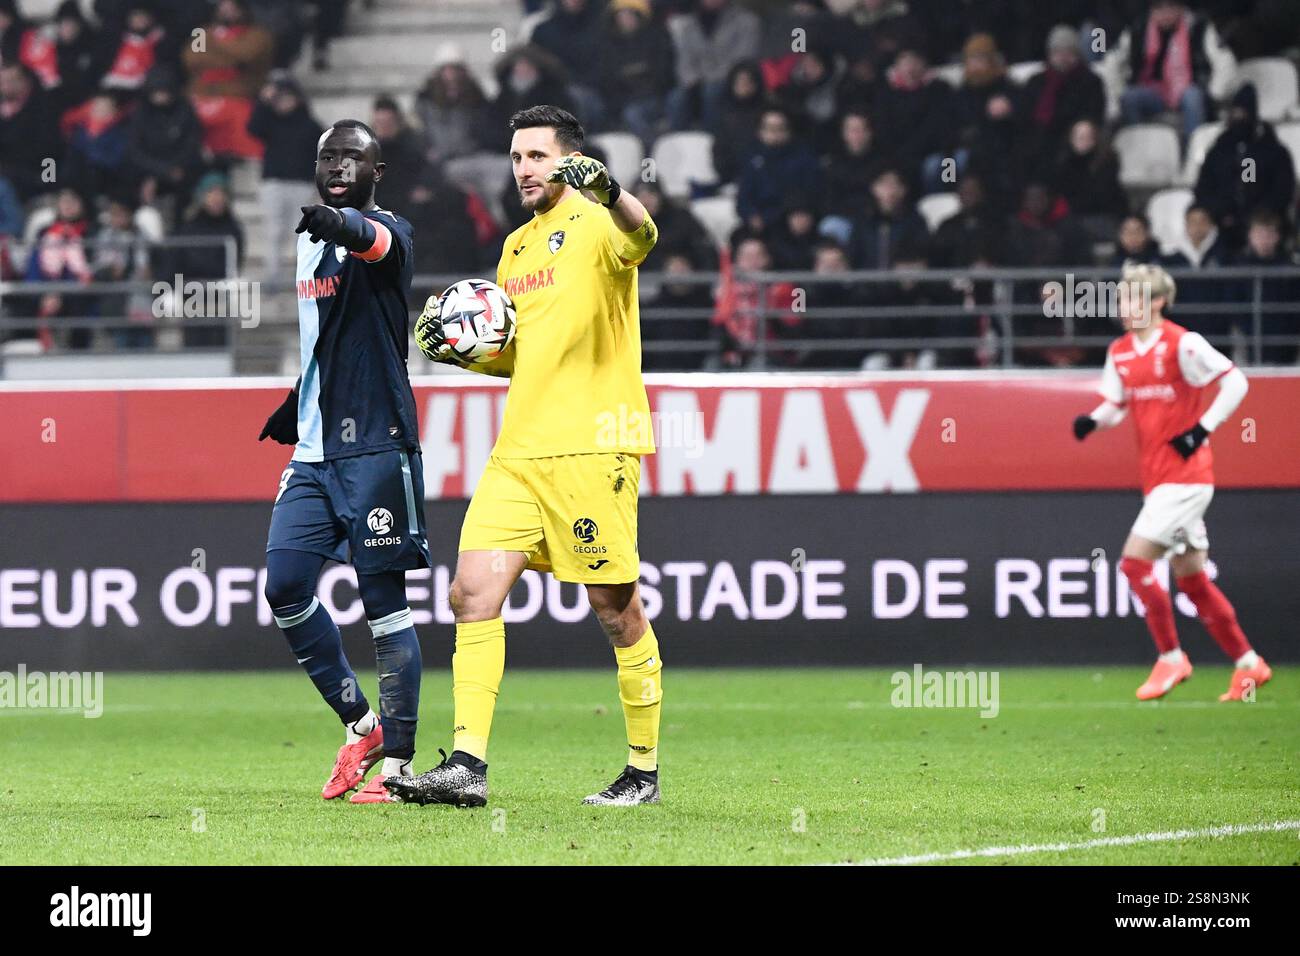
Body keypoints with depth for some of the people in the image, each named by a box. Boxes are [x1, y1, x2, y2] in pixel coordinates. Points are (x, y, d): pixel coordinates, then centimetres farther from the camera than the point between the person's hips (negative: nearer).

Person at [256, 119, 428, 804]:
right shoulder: (308, 242, 16)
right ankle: (360, 725, 15)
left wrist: (338, 222, -56)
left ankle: (397, 761, 0)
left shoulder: (387, 234, -8)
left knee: (385, 604, -6)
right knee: (285, 586, 0)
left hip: (376, 445, -8)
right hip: (314, 448, 8)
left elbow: (372, 237, -34)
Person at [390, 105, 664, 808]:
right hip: (520, 451, 7)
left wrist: (609, 191, -51)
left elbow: (640, 237, -30)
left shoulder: (594, 225, -5)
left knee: (615, 606, -1)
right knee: (473, 589, -6)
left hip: (592, 447, -7)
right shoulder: (517, 247, 19)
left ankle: (644, 771, 10)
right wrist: (457, 349, 9)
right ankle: (468, 765, -9)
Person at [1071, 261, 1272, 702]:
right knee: (1191, 577, 10)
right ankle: (1248, 663, 20)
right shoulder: (1120, 353, 9)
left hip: (1186, 477, -8)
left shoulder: (1182, 344, -13)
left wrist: (1203, 428, -20)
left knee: (1135, 561, -15)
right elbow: (1115, 405, 16)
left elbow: (1236, 382, -13)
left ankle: (1170, 657, -2)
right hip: (1157, 479, 8)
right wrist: (1092, 421, -5)